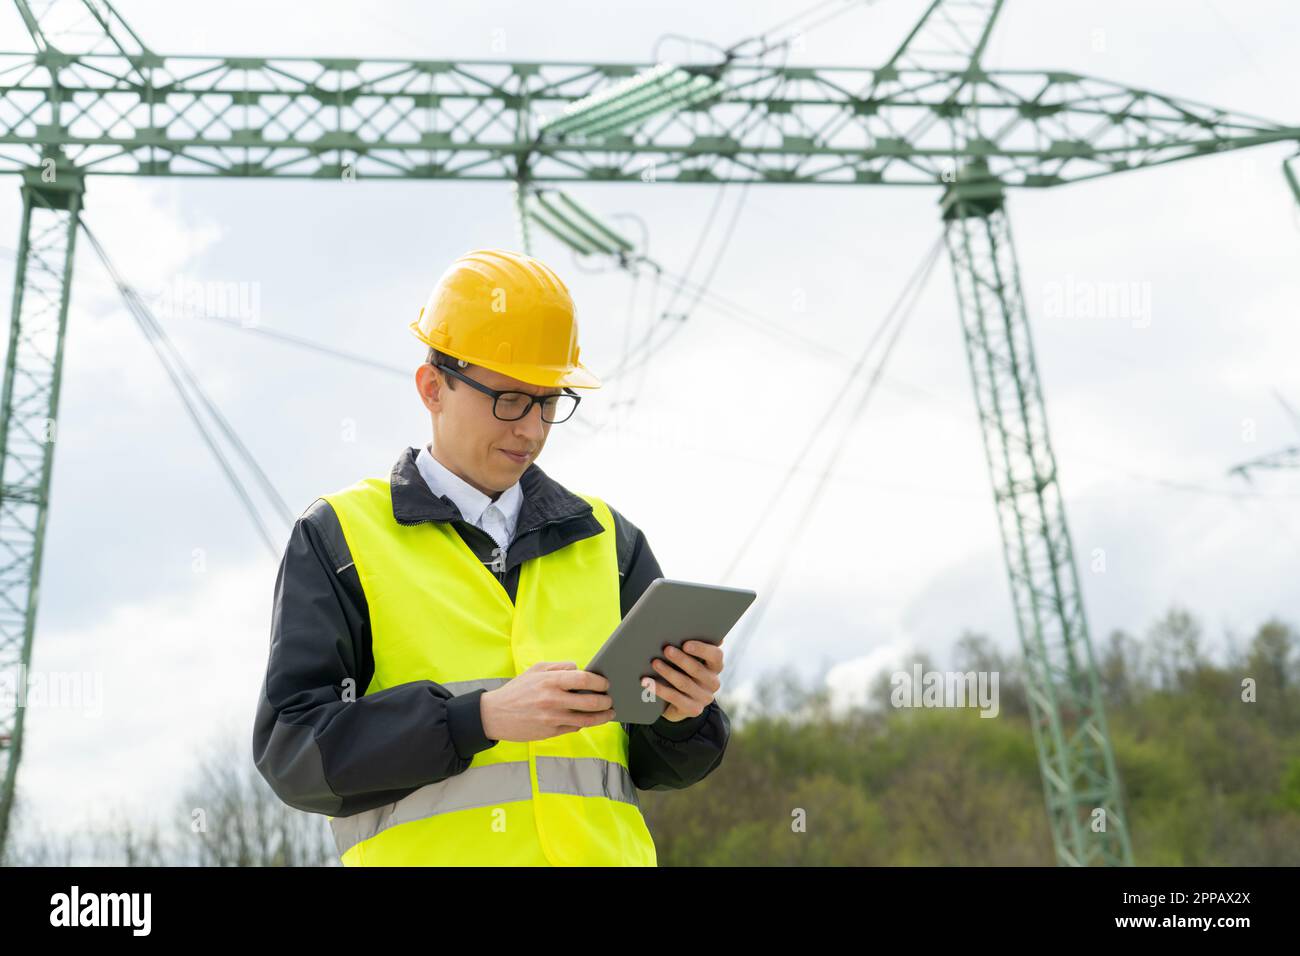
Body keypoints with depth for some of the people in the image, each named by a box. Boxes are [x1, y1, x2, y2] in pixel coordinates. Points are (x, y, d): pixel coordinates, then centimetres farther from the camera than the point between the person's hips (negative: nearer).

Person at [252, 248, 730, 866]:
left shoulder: (606, 538, 17)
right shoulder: (338, 539, 8)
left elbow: (660, 763, 17)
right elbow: (291, 748, -3)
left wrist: (684, 710, -5)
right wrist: (483, 717, -13)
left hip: (602, 851, 4)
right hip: (432, 854, -4)